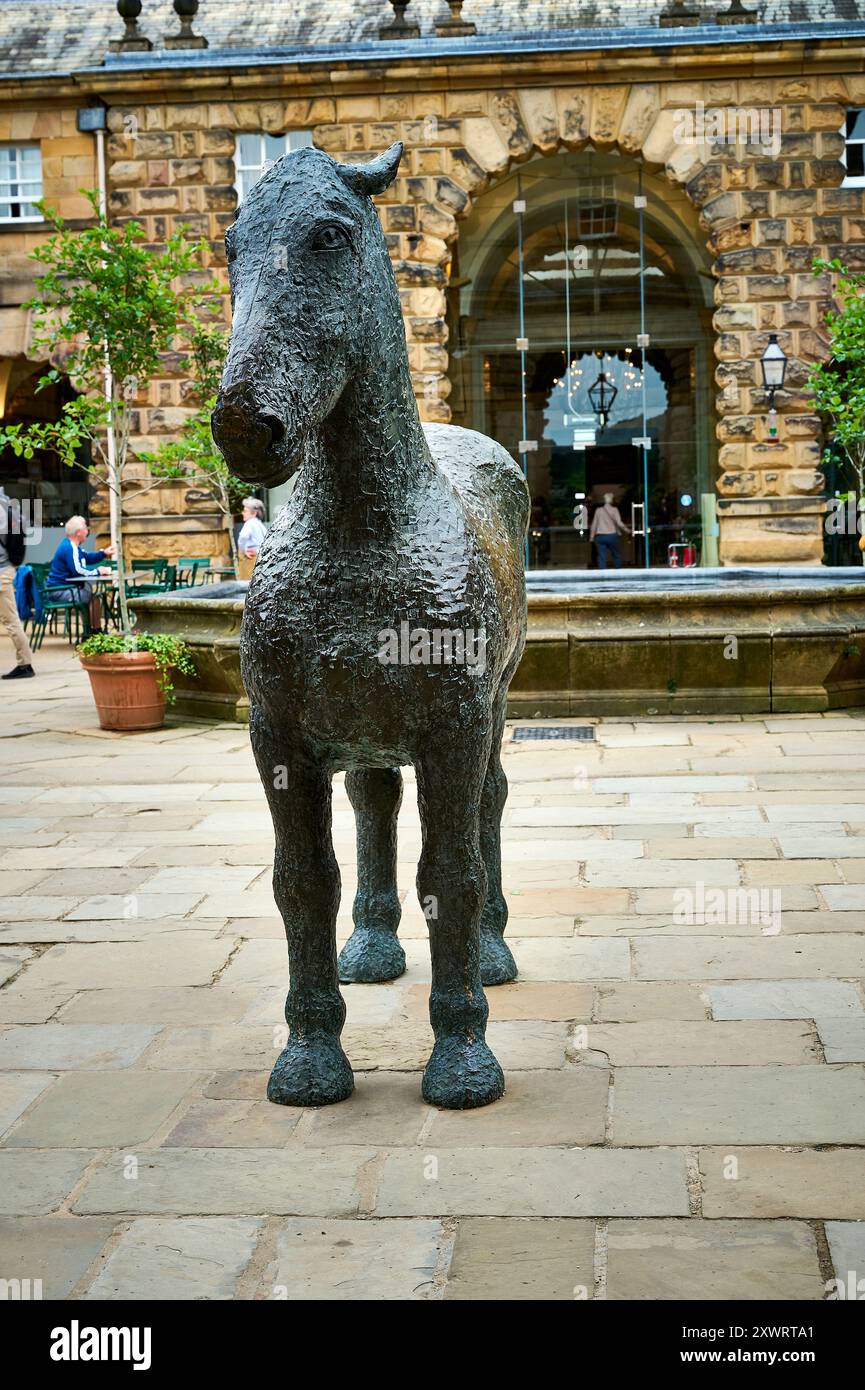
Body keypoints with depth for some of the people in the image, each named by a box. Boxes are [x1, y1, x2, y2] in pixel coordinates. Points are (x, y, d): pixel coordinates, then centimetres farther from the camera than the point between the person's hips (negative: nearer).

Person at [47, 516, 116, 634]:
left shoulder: (71, 546, 15)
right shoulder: (69, 548, -20)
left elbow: (88, 558, 29)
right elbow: (77, 571, -29)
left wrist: (104, 553, 17)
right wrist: (97, 572, -18)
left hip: (64, 587, 11)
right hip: (60, 591, -11)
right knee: (94, 599, -17)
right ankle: (96, 632, -10)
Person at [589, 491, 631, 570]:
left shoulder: (598, 510, 7)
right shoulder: (614, 510, -2)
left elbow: (594, 525, 8)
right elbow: (619, 523, -10)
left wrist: (591, 537, 15)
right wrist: (627, 531, 4)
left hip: (600, 536, 2)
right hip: (611, 536, -2)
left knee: (601, 557, 0)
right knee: (616, 555, 12)